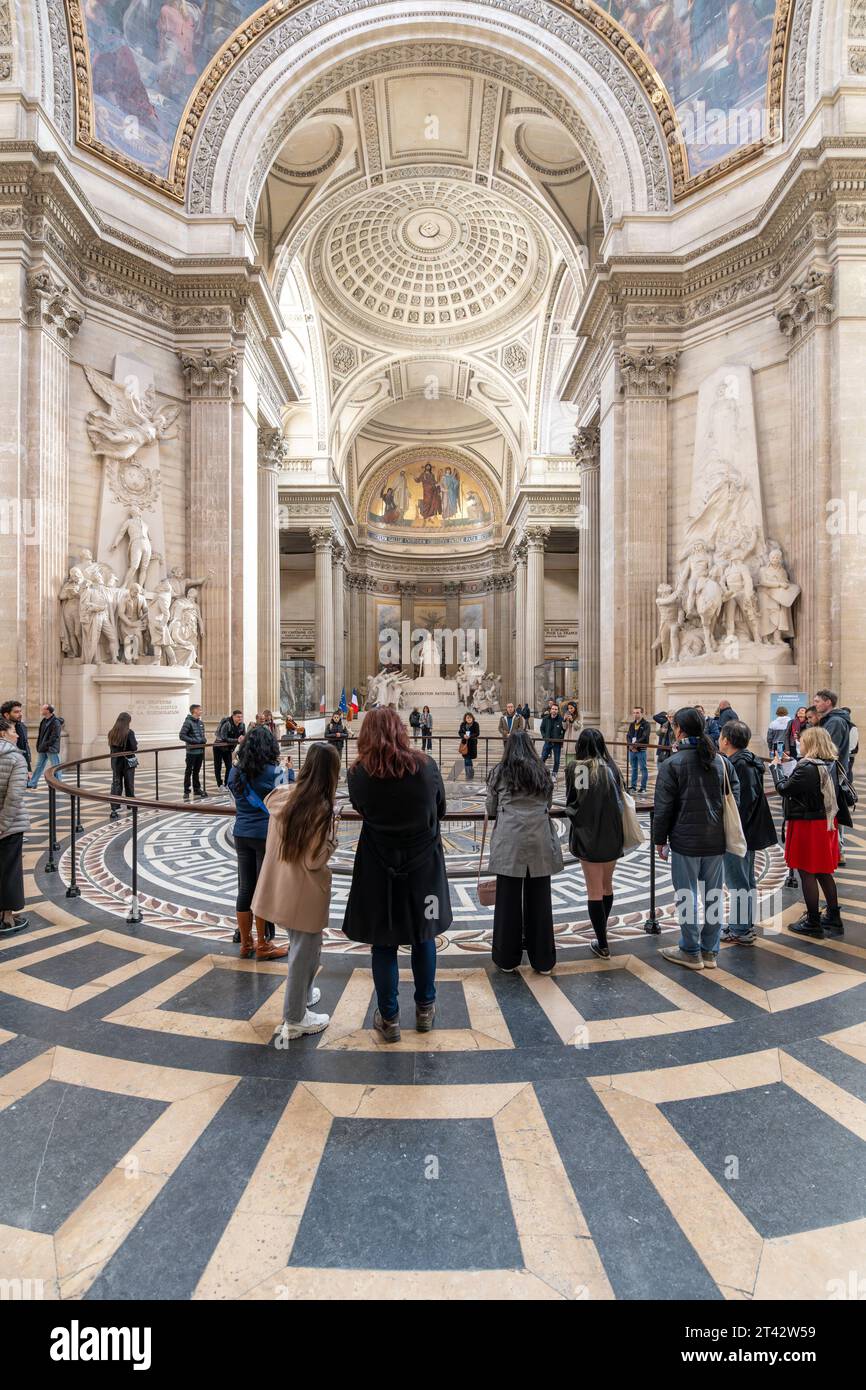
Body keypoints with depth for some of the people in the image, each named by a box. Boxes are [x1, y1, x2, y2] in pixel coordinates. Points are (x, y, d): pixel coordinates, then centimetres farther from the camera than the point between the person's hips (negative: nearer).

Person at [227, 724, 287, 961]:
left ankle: (246, 943, 25)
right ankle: (263, 946, 16)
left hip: (242, 834, 5)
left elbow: (237, 800, 12)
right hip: (266, 835, -5)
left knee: (245, 889, 13)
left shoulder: (235, 772, 3)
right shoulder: (273, 772, -15)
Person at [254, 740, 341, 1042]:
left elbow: (268, 799, 22)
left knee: (301, 946, 27)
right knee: (304, 953, 10)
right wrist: (332, 839, -7)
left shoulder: (282, 796, -4)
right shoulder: (322, 809, -23)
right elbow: (314, 860, -22)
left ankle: (303, 993, 46)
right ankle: (295, 1020, 24)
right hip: (305, 894, -7)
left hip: (281, 889, 7)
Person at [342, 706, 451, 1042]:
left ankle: (389, 1019, 23)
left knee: (383, 943, 12)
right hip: (423, 865, 1)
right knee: (423, 936, 19)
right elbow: (440, 809, 3)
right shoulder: (426, 765, -12)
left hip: (379, 869, -1)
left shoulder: (358, 774, -13)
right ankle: (425, 1009, 33)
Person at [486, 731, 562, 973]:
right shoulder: (543, 773, 9)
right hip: (540, 842, 2)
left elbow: (491, 809, 10)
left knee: (509, 900, 7)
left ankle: (507, 959, 19)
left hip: (509, 841, -2)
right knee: (539, 899, 9)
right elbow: (548, 806, 15)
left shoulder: (499, 772, 4)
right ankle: (543, 961, 20)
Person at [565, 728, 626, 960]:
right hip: (611, 834, 3)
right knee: (607, 885, 21)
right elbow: (620, 802, 1)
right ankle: (602, 930, 37)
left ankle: (602, 945, 9)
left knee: (594, 890, 6)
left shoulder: (574, 768, -9)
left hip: (586, 835, -3)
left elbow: (570, 803, -3)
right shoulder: (610, 767, -4)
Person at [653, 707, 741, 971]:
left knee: (687, 896, 5)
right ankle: (710, 951, 22)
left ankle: (691, 952, 15)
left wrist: (660, 839, 0)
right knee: (714, 895, 12)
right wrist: (725, 830, 18)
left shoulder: (672, 764, -11)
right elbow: (734, 796, 10)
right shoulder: (721, 761, 5)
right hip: (716, 840, 5)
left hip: (686, 840, -5)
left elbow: (664, 807, -9)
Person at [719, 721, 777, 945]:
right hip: (748, 833, 10)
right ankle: (746, 927, 29)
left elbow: (745, 801, -24)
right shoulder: (749, 762, 10)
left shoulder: (738, 765, -21)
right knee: (747, 880, 18)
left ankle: (740, 931, 9)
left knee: (736, 882, 0)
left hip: (736, 834, -10)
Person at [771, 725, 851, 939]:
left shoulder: (807, 768, -21)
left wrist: (776, 766, -3)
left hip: (807, 825, -9)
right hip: (827, 823, 9)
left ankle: (813, 924, 11)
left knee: (807, 873, 2)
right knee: (824, 872, 19)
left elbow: (784, 789, -16)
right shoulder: (831, 765, 4)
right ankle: (833, 919, 29)